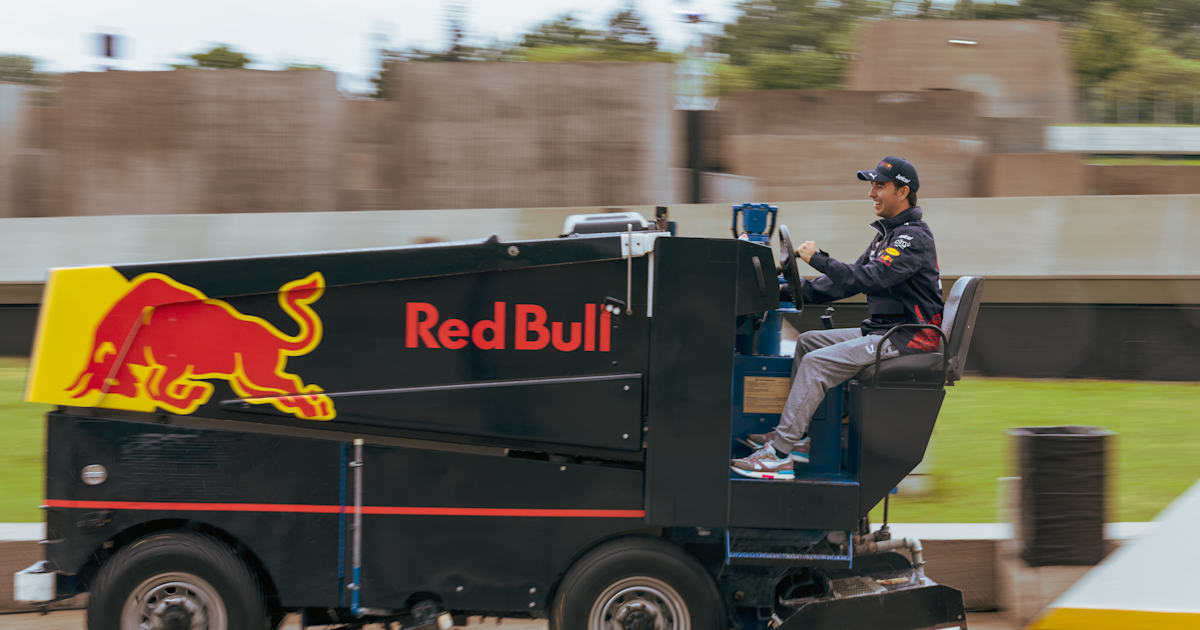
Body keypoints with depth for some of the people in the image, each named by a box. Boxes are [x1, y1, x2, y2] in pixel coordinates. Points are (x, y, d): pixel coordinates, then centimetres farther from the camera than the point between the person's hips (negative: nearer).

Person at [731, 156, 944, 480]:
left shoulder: (914, 237, -15)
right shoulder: (887, 233, 19)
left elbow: (870, 278, -27)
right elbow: (851, 278, 18)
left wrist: (818, 259, -23)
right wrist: (802, 291, 6)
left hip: (907, 337, -11)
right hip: (882, 331, 11)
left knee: (817, 362, -21)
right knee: (807, 341, 13)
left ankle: (779, 455, -24)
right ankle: (795, 437, 9)